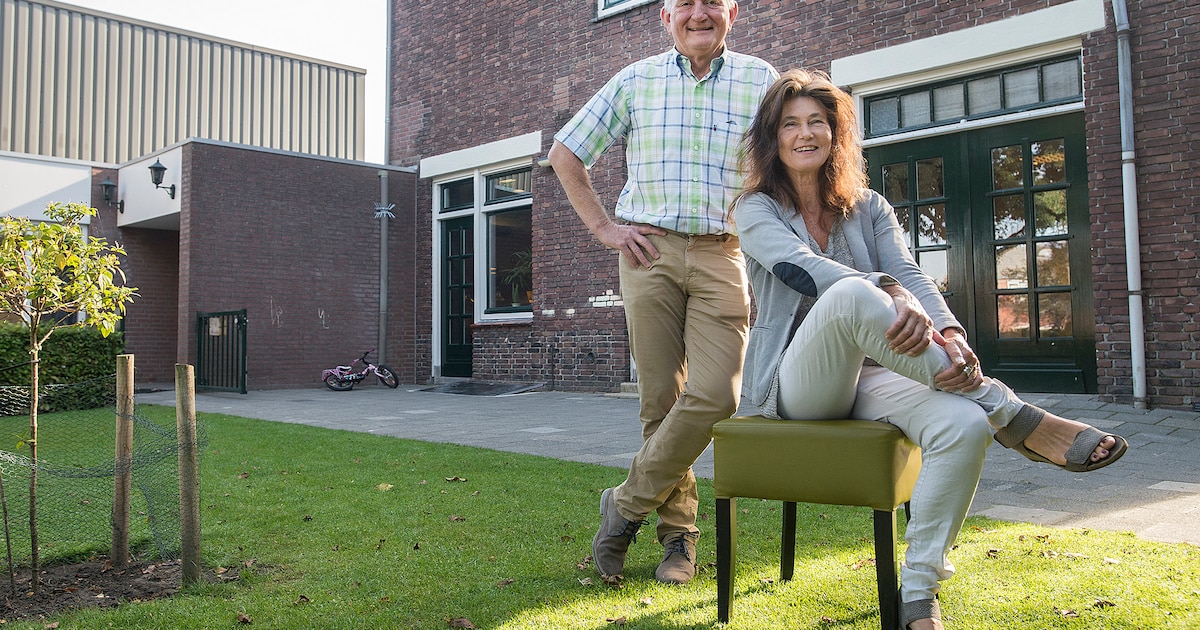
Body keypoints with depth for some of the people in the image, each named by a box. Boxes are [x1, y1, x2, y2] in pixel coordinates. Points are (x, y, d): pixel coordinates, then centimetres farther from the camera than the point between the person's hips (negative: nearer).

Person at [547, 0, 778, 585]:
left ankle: (628, 503, 5)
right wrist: (603, 227, 6)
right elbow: (565, 152, 15)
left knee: (714, 395, -14)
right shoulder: (636, 81, 10)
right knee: (661, 399, 1)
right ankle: (679, 531, 16)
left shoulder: (760, 81, 8)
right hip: (650, 251, 1)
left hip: (723, 257, 0)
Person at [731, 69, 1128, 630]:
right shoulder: (756, 210, 5)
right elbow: (801, 267, -17)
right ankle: (1018, 420, -28)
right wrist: (889, 293, -36)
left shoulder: (868, 207, 17)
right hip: (794, 385, -4)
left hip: (869, 374, 4)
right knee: (850, 294, -36)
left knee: (963, 424, -29)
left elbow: (910, 275, -1)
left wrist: (949, 333, -25)